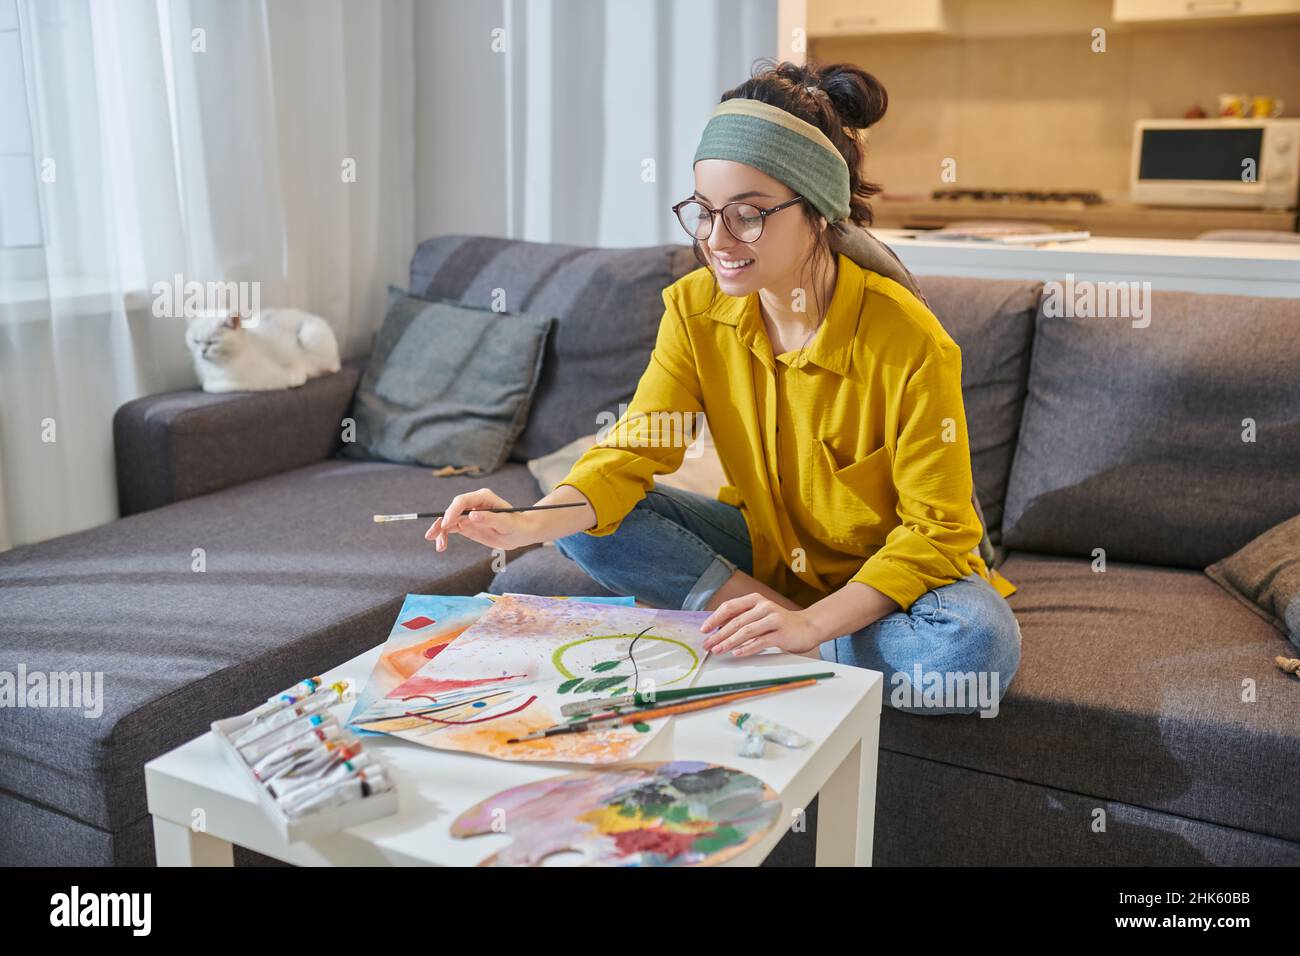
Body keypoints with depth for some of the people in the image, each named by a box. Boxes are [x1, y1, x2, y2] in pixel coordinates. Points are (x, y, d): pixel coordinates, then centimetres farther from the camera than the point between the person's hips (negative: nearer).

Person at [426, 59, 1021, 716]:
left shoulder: (909, 344, -24)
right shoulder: (695, 308, -11)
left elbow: (936, 530, -21)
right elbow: (632, 451, -13)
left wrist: (812, 624, -33)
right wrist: (534, 524, -33)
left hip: (889, 570, -3)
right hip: (765, 547, 4)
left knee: (979, 646, -35)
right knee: (588, 525, -16)